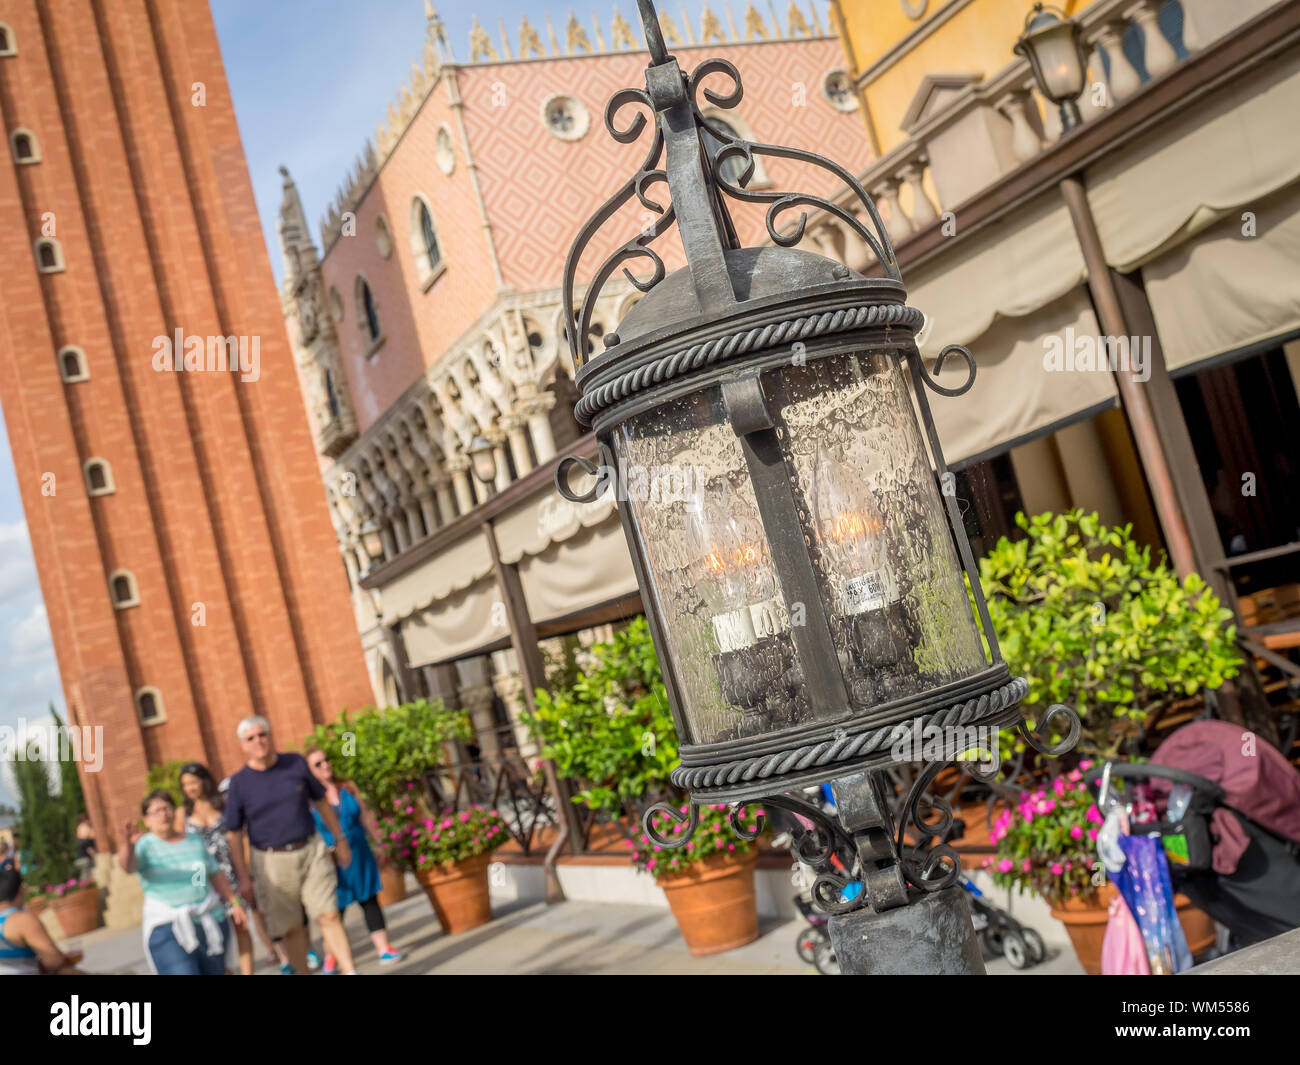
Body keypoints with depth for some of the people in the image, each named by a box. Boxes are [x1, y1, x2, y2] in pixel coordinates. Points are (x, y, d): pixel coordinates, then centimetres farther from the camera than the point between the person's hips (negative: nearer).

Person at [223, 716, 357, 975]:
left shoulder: (296, 764, 2)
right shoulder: (239, 783, -3)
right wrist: (243, 877, -3)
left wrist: (340, 839, 14)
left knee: (329, 916, -6)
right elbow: (234, 834, 0)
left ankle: (350, 972, -5)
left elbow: (321, 802, 13)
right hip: (271, 862, -1)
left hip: (311, 851, 1)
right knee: (291, 928, 5)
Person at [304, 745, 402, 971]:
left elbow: (365, 819, 11)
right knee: (336, 908, 6)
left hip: (360, 855, 3)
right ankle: (332, 954, 27)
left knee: (369, 901, 4)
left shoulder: (349, 788, 4)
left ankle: (383, 948, 7)